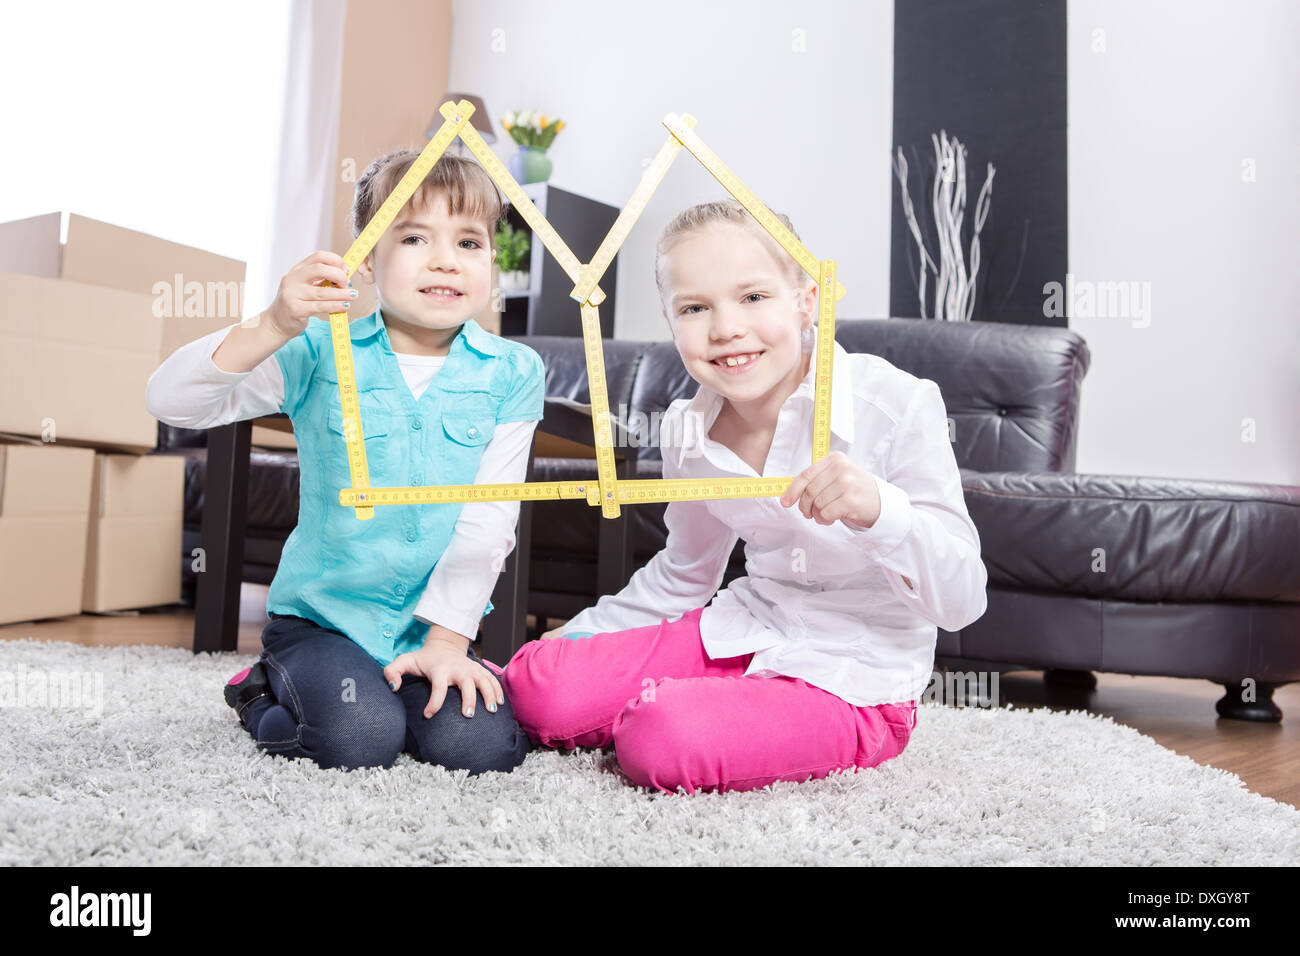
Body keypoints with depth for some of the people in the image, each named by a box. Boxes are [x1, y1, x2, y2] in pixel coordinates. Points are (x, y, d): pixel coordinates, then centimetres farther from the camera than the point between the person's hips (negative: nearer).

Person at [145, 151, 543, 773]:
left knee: (480, 746, -19)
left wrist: (447, 636, -11)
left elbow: (488, 519, -6)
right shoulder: (323, 354, -6)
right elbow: (169, 401, -14)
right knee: (359, 739, -23)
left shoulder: (511, 373, -3)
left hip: (433, 626, 2)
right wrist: (273, 327, -29)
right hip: (320, 616, -1)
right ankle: (268, 690, 10)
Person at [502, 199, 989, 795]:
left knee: (665, 743, -30)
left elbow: (962, 600, -17)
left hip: (854, 680, -4)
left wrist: (879, 509, -35)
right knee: (538, 688, -13)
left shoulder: (896, 405, -17)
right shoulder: (688, 433, -1)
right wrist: (582, 633, 13)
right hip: (743, 633, 5)